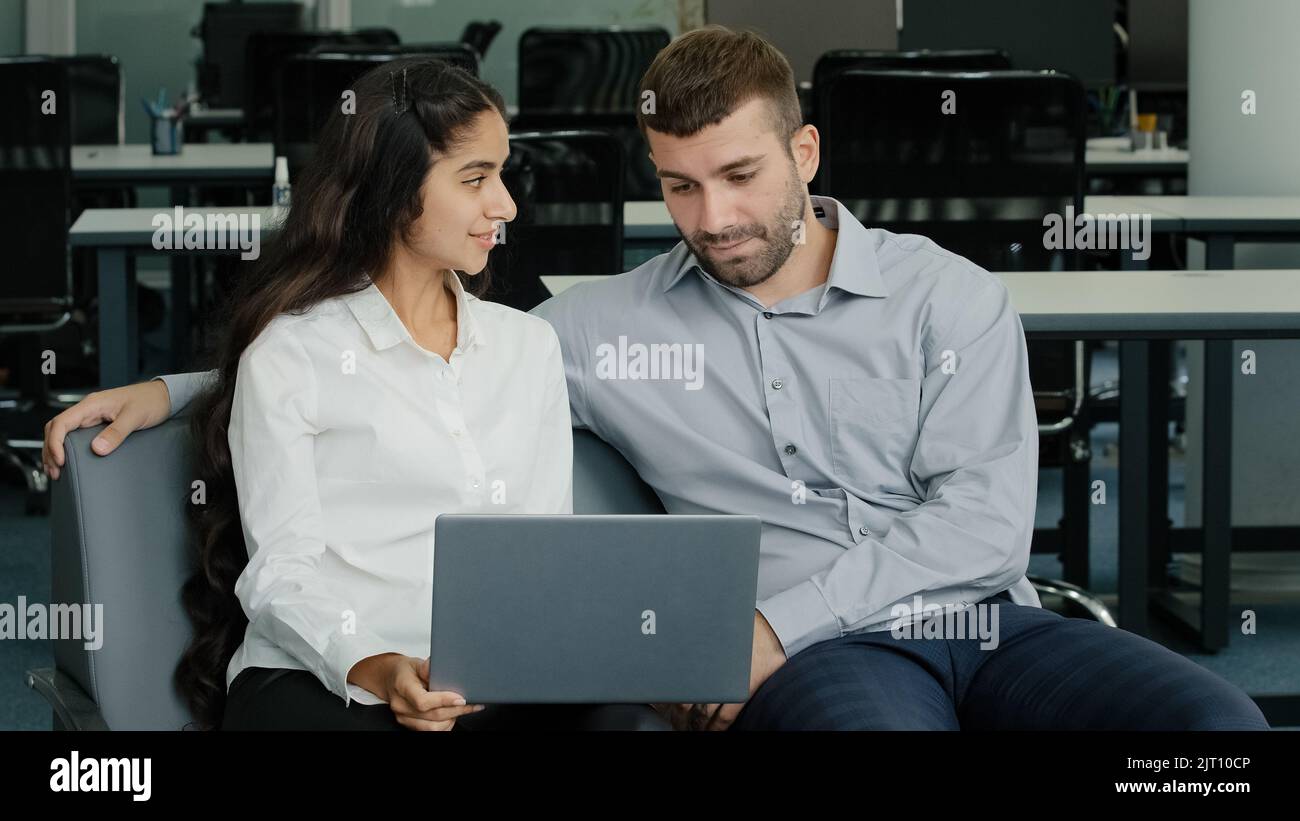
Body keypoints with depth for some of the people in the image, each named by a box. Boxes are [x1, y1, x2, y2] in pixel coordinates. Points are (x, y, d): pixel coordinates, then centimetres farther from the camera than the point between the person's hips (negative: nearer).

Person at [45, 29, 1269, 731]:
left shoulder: (947, 297, 10)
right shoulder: (609, 326, 13)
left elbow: (985, 516, 0)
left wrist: (780, 616, -12)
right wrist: (172, 390, 7)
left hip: (982, 618, 2)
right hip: (821, 658, -2)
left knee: (1214, 723, -28)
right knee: (880, 726, -40)